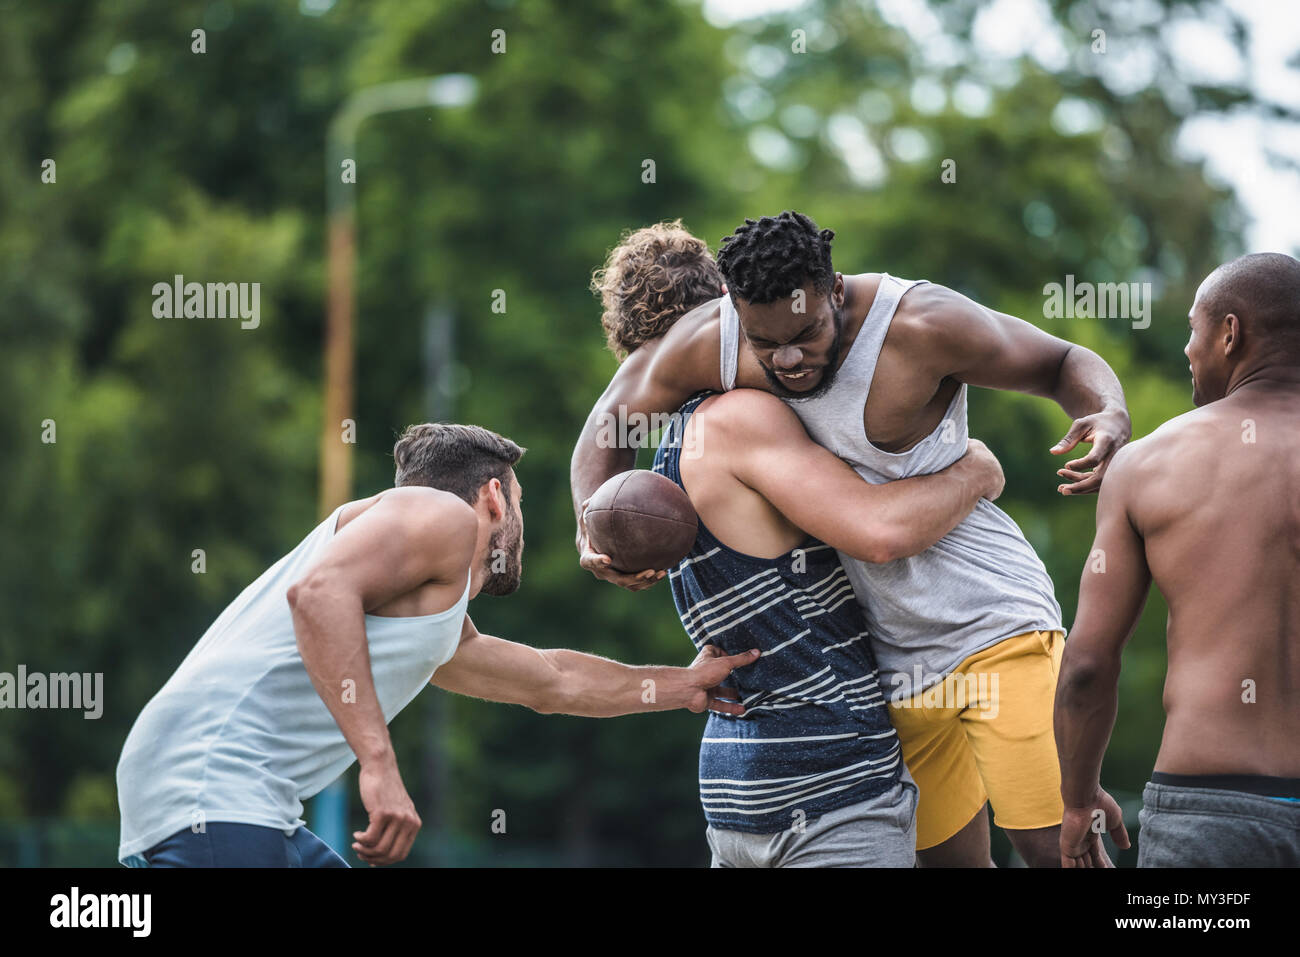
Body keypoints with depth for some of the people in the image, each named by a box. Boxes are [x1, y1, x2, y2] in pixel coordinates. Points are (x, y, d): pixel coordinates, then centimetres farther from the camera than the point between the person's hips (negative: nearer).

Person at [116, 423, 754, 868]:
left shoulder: (440, 630, 31)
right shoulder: (443, 514, 0)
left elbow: (550, 681, 48)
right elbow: (319, 590, -19)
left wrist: (684, 685, 56)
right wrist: (379, 764, -25)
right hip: (210, 777, -11)